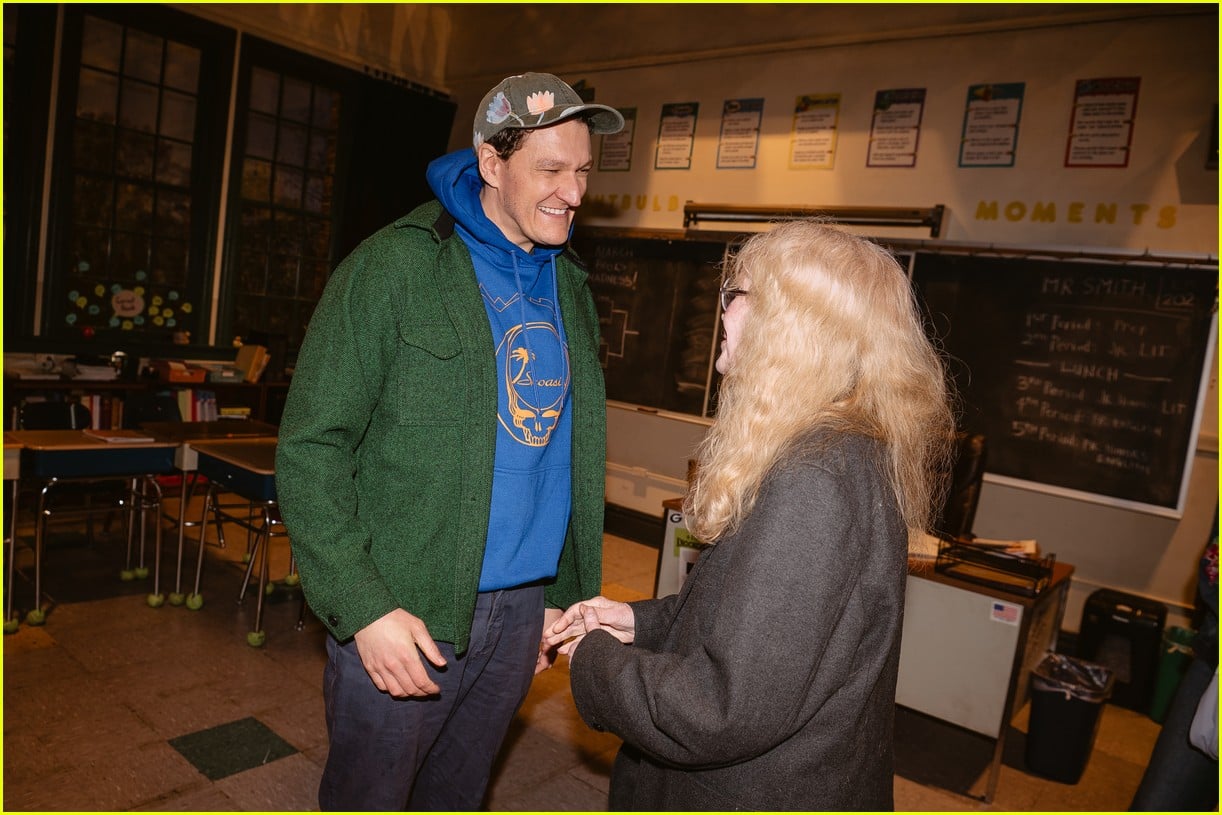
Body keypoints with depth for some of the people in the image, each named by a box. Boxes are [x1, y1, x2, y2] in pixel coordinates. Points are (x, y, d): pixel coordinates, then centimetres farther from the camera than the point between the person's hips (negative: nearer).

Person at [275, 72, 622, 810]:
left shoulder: (570, 289, 7)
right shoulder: (394, 269, -11)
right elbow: (310, 449, -13)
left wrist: (562, 594, 13)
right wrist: (363, 608, -18)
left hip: (522, 609, 5)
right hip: (404, 612, -5)